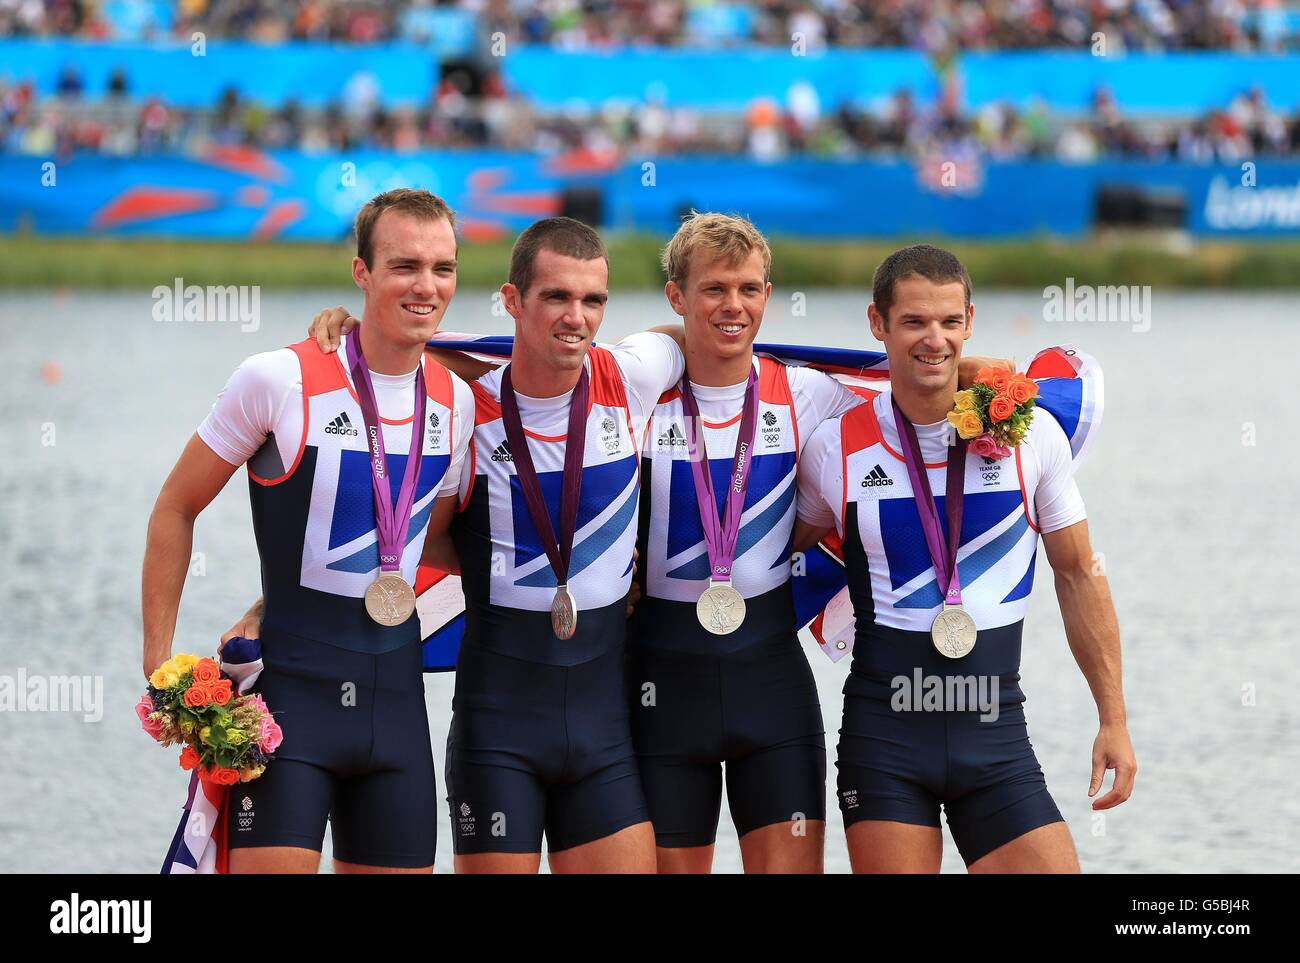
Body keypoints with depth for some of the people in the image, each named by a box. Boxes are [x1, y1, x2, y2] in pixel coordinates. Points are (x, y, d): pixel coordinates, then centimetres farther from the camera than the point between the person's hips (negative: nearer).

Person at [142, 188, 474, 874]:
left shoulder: (457, 402, 6)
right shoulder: (279, 381, -9)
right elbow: (176, 508, 0)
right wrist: (159, 661, -3)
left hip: (395, 689, 5)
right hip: (291, 688, -5)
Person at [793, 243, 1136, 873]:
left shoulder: (1032, 434, 0)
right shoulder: (835, 448, 0)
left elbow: (1078, 575, 8)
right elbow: (779, 550, 18)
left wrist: (1113, 721, 7)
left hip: (995, 730, 1)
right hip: (883, 729, 0)